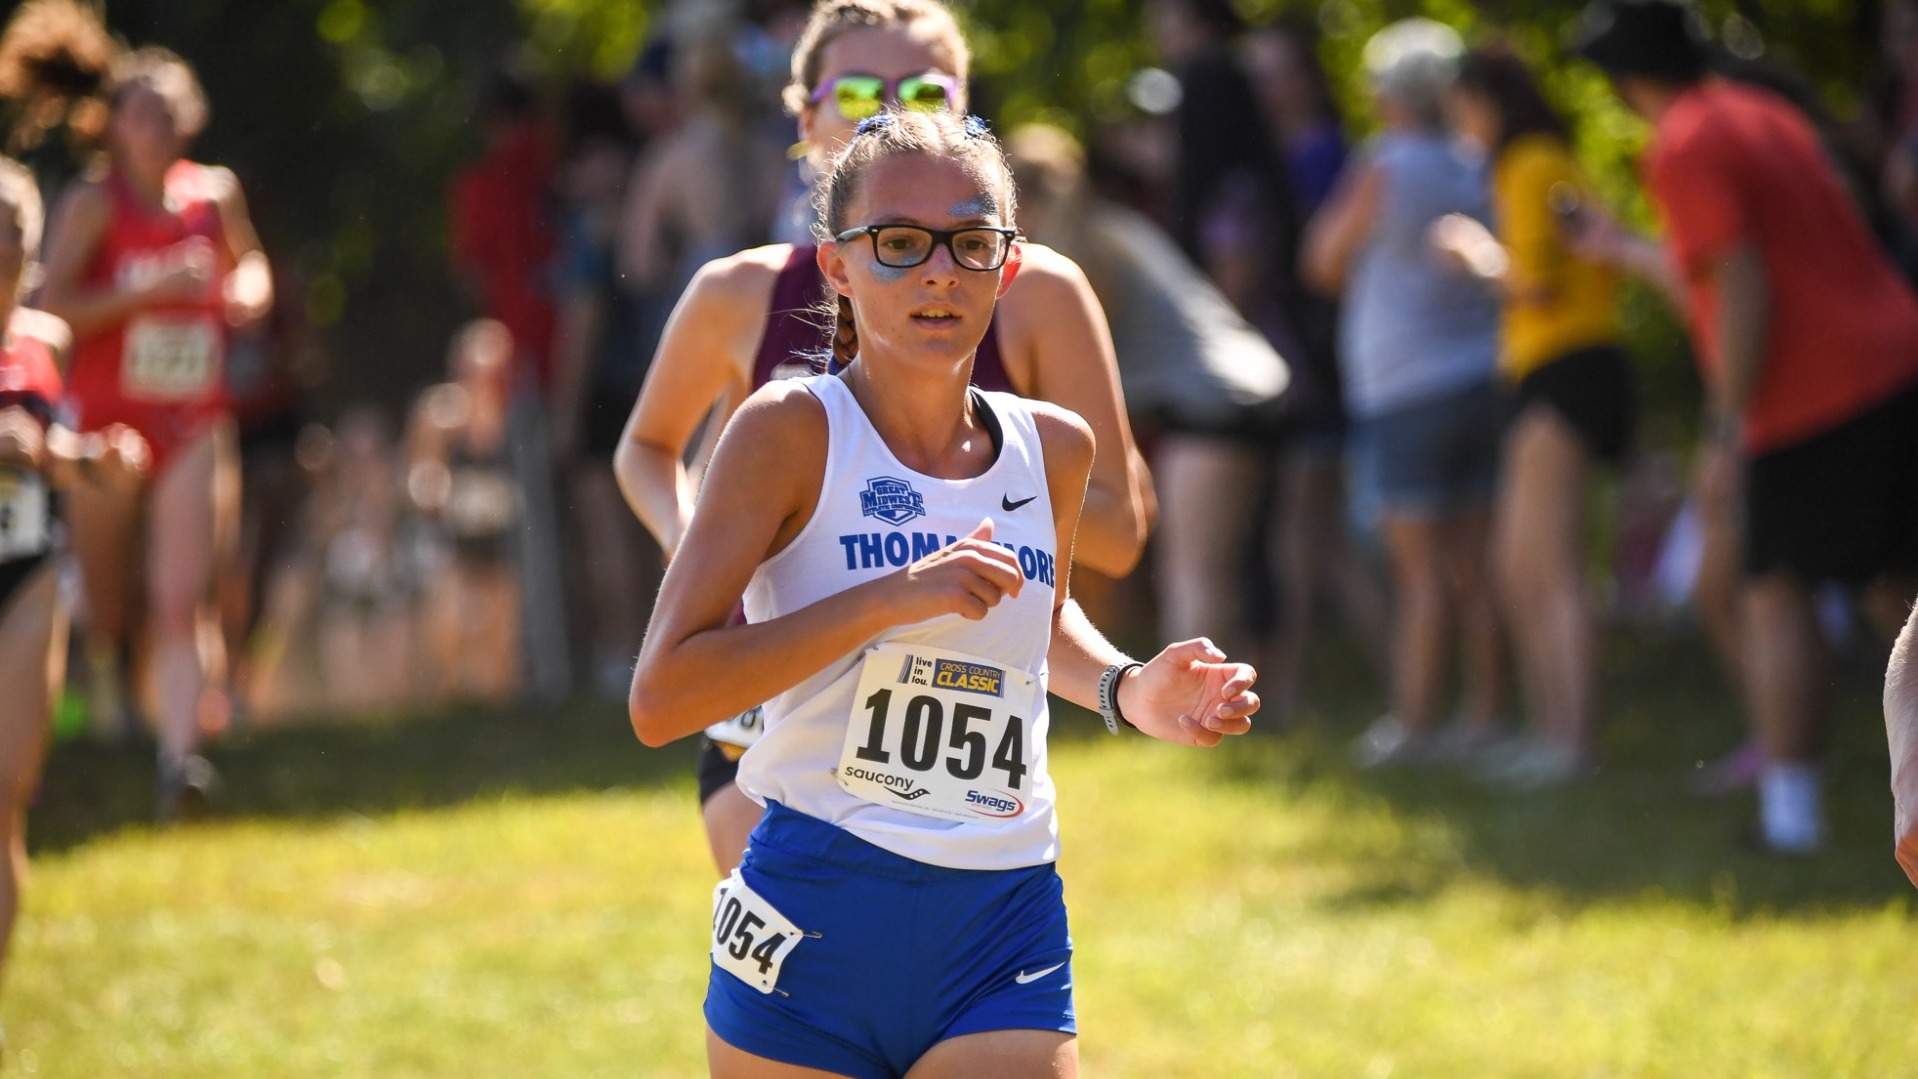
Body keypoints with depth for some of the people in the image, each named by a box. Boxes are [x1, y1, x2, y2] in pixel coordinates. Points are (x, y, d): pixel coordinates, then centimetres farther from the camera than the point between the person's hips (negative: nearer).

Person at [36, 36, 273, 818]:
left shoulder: (214, 195, 5)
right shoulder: (94, 204, -6)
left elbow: (247, 264, 25)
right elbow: (53, 308, -15)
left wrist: (248, 291, 2)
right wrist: (149, 290, -23)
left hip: (193, 428, 2)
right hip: (108, 422, -2)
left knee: (184, 600, -13)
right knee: (104, 606, 7)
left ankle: (180, 752, -21)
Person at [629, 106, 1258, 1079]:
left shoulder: (1053, 450, 7)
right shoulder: (793, 434, -7)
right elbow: (660, 700, -16)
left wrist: (1126, 691, 10)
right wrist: (890, 598, -20)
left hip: (1003, 934, 3)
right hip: (812, 926, -3)